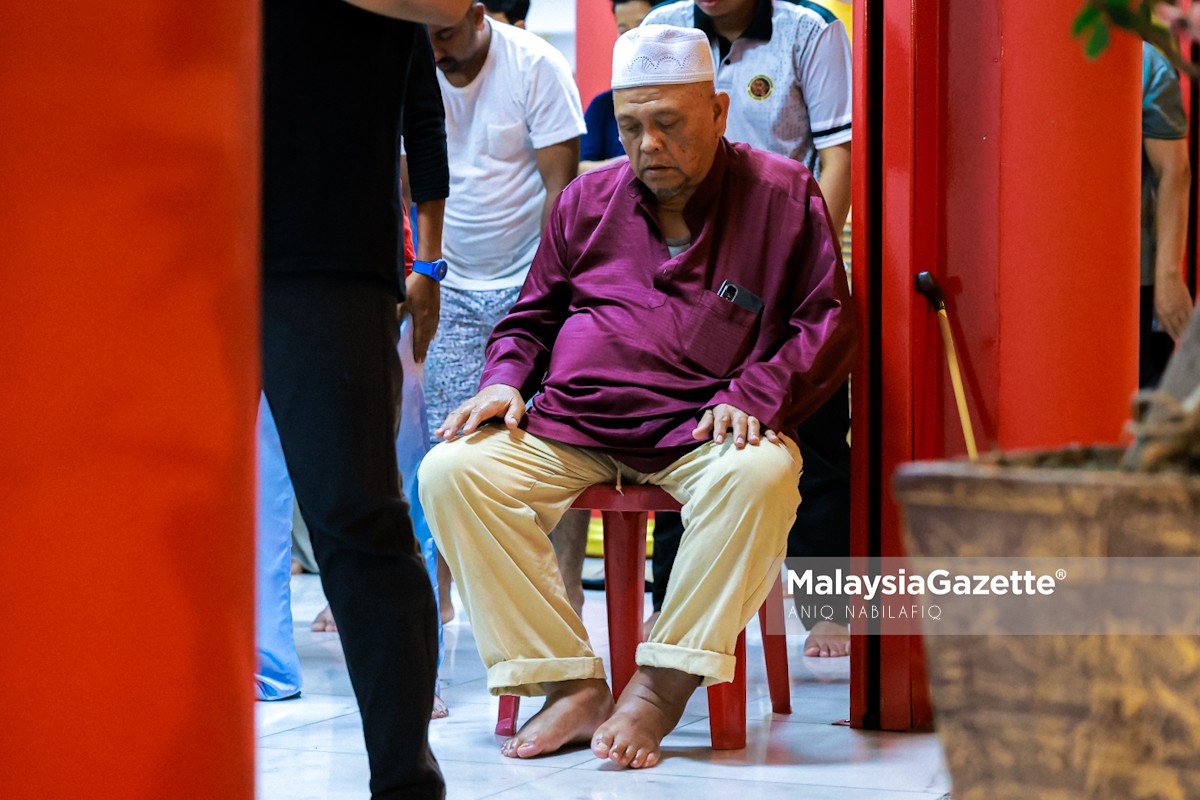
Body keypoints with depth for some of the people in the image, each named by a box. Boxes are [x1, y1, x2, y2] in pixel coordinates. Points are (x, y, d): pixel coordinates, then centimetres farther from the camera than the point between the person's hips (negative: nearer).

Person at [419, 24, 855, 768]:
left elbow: (829, 320, 2)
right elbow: (533, 315, 24)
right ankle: (575, 687, -25)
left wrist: (754, 396, -15)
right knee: (452, 470, -22)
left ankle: (661, 686, -27)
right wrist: (505, 379, 3)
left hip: (702, 432, -3)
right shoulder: (588, 198, 16)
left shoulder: (783, 193, 5)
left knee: (761, 473, -38)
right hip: (569, 428, 4)